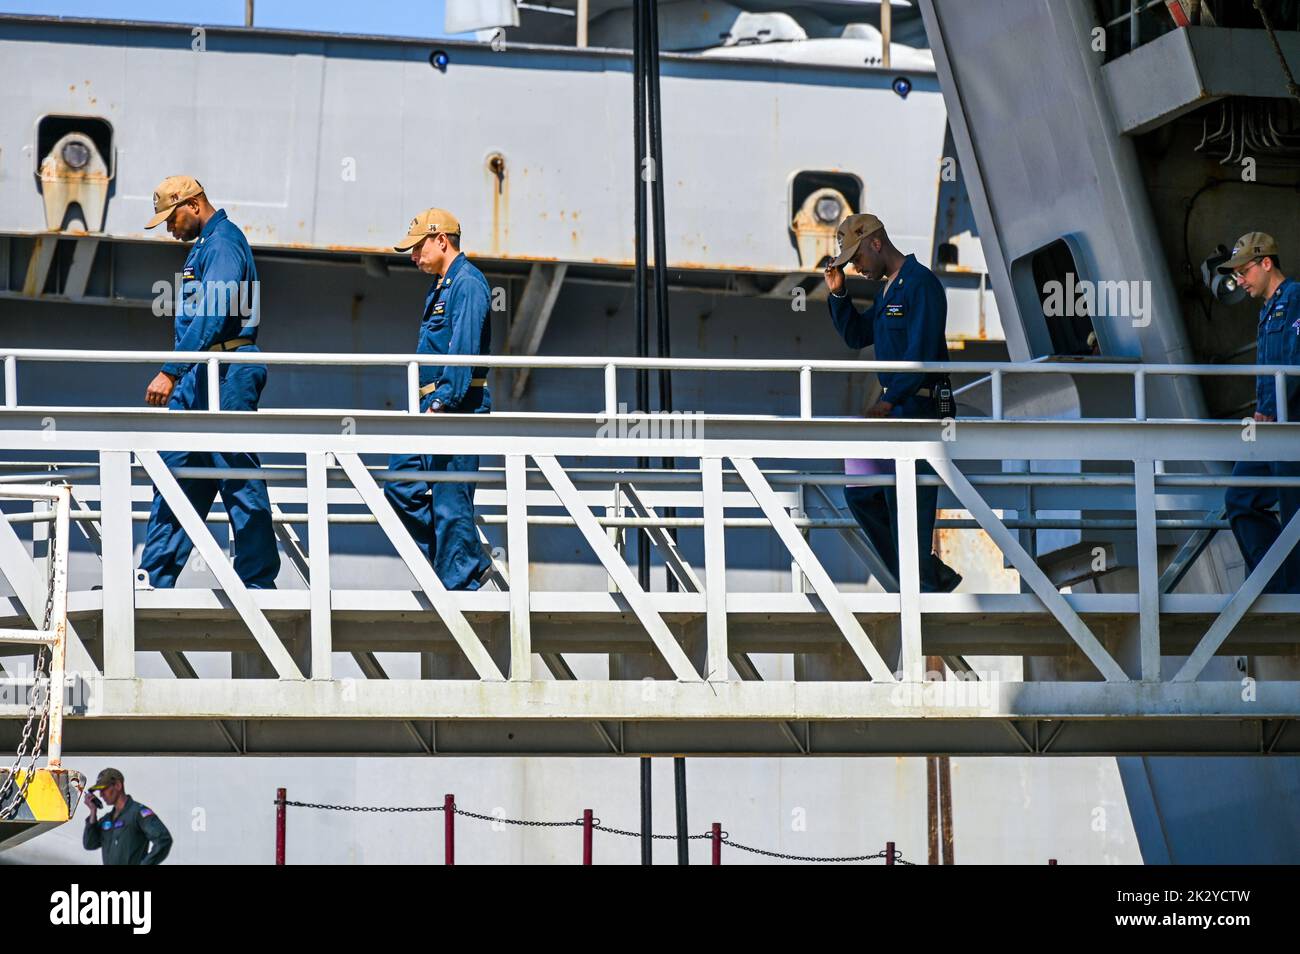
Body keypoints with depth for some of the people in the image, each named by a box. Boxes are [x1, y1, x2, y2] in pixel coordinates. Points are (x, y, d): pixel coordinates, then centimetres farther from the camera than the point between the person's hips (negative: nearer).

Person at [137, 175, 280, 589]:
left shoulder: (223, 243, -13)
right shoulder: (205, 244, 19)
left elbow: (211, 318, -23)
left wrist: (170, 373, -26)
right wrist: (177, 376, 24)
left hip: (225, 379, -11)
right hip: (199, 380, 11)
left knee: (241, 483, -5)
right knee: (176, 475, 8)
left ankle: (258, 582, -1)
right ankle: (154, 581, 9)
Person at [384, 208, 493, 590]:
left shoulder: (467, 283, -12)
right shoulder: (441, 286, 20)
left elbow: (463, 350, -21)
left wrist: (443, 402, -25)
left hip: (456, 406, -11)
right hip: (434, 407, 11)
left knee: (450, 500, -9)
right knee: (400, 486, 8)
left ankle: (459, 585, -4)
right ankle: (470, 566, 12)